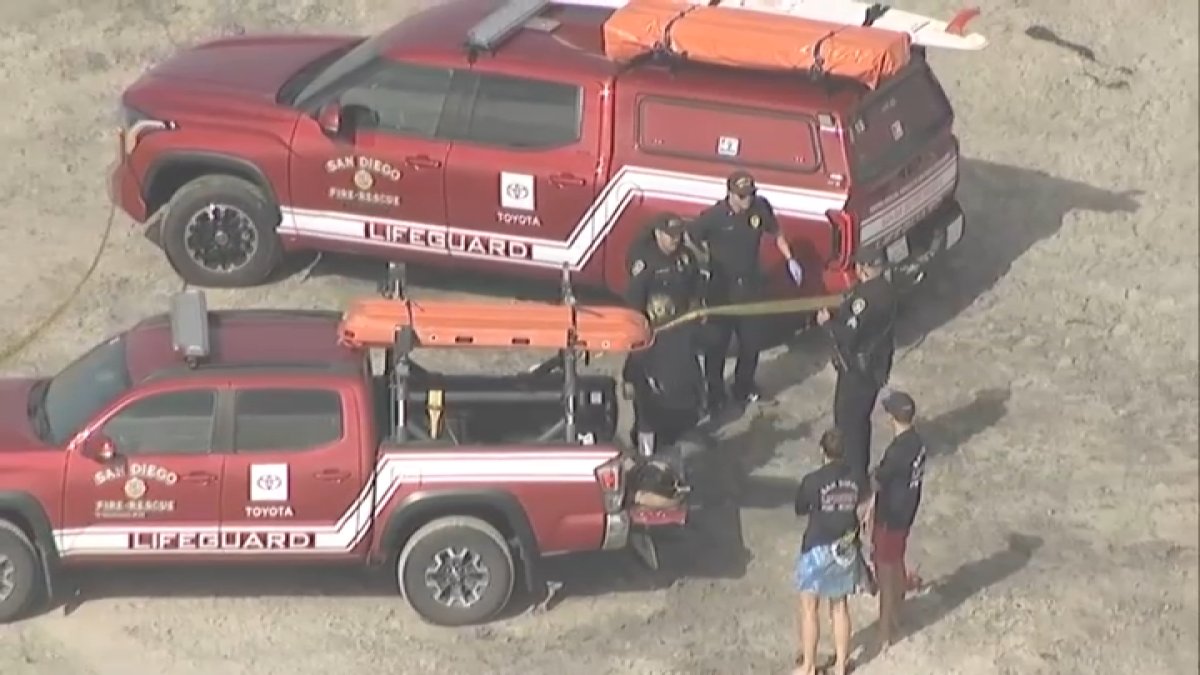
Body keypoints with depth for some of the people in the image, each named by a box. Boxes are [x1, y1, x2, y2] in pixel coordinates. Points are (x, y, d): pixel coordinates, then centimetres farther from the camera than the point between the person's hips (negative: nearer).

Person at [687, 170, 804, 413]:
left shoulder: (761, 207, -12)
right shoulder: (713, 216, -22)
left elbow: (775, 232, 7)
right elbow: (690, 238, -8)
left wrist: (790, 260, 5)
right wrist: (703, 262, -13)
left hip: (751, 285, 4)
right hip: (721, 287, -4)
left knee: (752, 339, 16)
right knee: (717, 342, 6)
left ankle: (744, 385, 38)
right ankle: (715, 392, 22)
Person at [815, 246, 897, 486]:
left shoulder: (865, 297, -29)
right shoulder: (884, 289, 2)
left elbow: (849, 336, -27)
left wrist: (827, 321, -12)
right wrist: (838, 315, 7)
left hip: (858, 369, -10)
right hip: (875, 365, 10)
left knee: (848, 421, 3)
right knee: (859, 419, 22)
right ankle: (859, 470, 35)